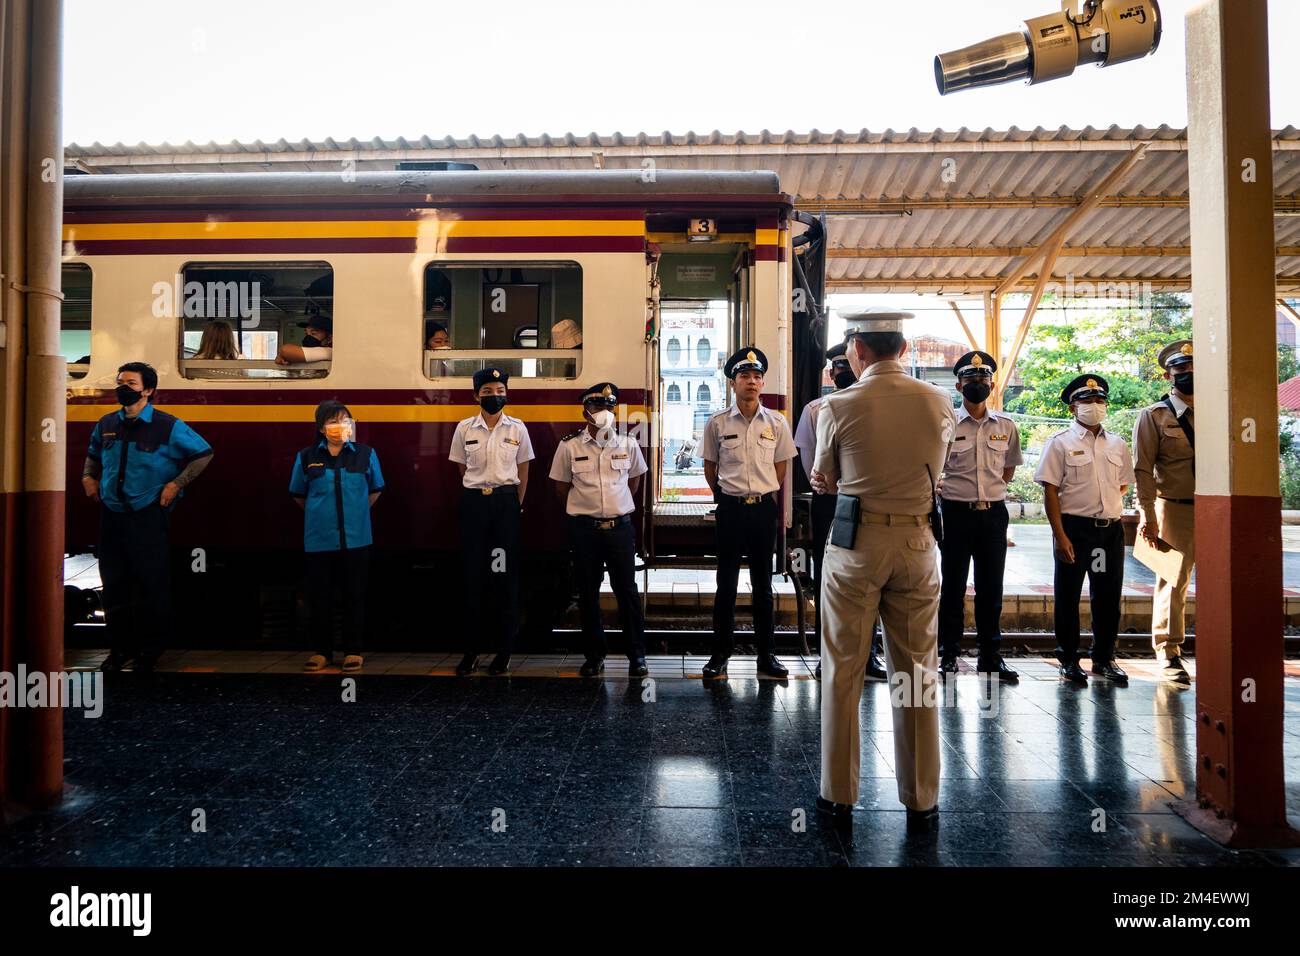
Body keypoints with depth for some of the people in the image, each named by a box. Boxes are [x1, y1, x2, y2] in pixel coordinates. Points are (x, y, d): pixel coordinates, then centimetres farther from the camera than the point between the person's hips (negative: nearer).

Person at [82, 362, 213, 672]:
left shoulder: (168, 426, -7)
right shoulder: (107, 424, 8)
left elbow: (203, 454, -4)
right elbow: (93, 455, 26)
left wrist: (175, 484, -9)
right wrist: (88, 477, 8)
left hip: (149, 516, -5)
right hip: (112, 514, 5)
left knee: (151, 584, 1)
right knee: (114, 583, 10)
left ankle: (150, 651, 15)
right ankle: (120, 648, 24)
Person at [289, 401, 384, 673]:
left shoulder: (366, 454, 2)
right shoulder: (307, 457, 2)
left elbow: (375, 490, 14)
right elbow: (298, 494, 15)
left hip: (355, 539, 0)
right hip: (319, 540, 1)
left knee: (353, 597, 5)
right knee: (319, 597, 6)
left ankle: (353, 651, 16)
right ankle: (321, 651, 19)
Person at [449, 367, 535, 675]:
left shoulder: (517, 428, 3)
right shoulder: (464, 428, 4)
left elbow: (523, 473, 9)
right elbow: (463, 470, 12)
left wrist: (515, 505, 6)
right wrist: (478, 494, 11)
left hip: (507, 502, 0)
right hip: (474, 502, 1)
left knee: (506, 574, 1)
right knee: (473, 573, 2)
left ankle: (505, 650, 10)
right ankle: (471, 648, 11)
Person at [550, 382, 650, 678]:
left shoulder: (628, 444, 3)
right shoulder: (569, 446, -2)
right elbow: (561, 485, 9)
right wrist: (582, 510, 9)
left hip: (620, 527, 0)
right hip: (584, 529, 0)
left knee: (627, 591, 2)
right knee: (588, 593, 7)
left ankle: (637, 655, 13)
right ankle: (594, 655, 20)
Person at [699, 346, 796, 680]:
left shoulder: (777, 422, 2)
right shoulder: (718, 423, -1)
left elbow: (780, 467, 11)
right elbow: (710, 466, 9)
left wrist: (772, 500, 10)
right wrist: (723, 497, 9)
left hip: (765, 507, 1)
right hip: (730, 507, -1)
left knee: (763, 584, 10)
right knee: (726, 583, 5)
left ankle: (766, 653, 19)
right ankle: (721, 652, 14)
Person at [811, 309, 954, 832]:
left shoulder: (839, 406, -7)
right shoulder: (939, 402, 1)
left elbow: (824, 479, 5)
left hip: (856, 543, -3)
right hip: (918, 541, 3)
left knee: (843, 672, 8)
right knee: (917, 672, 11)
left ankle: (839, 795, 18)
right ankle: (922, 801, 21)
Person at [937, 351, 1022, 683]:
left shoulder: (1006, 427, 7)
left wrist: (991, 491, 11)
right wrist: (941, 493, -2)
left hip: (994, 513, 3)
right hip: (956, 513, -3)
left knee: (991, 588, 9)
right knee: (953, 587, 4)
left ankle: (990, 656, 20)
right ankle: (948, 654, 13)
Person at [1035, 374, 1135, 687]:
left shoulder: (1117, 444, 11)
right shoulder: (1060, 443, -3)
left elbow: (1123, 485, 23)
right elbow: (1050, 491, -9)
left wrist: (1106, 505, 6)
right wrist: (1060, 535, -15)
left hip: (1111, 529, 5)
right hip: (1074, 528, -4)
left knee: (1108, 596, 10)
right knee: (1068, 596, 4)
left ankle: (1104, 658, 24)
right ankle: (1068, 659, 16)